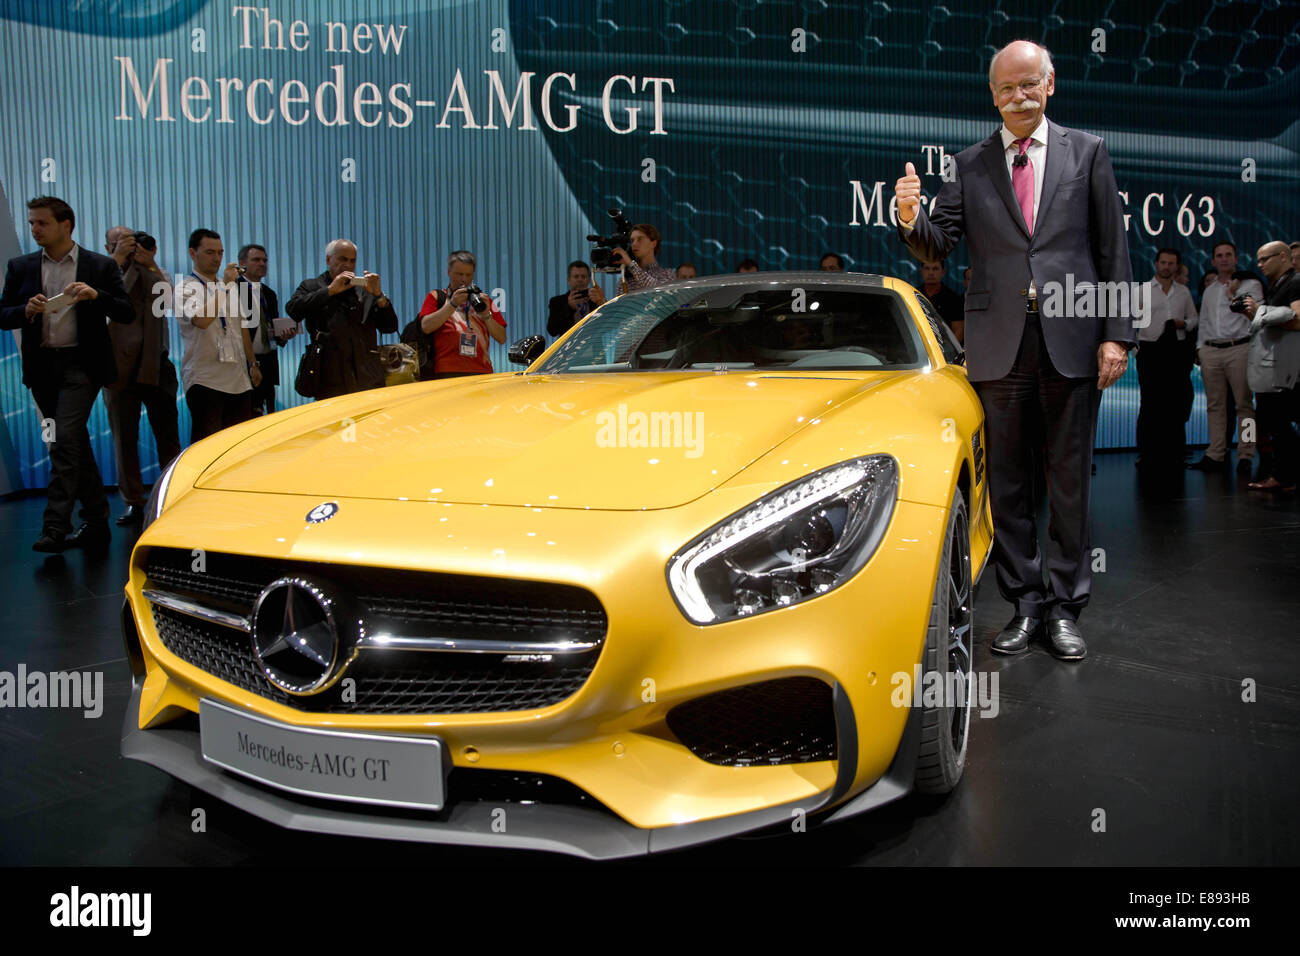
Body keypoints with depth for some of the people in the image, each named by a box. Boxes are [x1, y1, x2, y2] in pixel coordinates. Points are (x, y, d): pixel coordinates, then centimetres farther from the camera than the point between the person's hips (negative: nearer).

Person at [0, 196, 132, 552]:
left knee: (65, 442, -14)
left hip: (81, 364, -4)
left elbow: (126, 313, -1)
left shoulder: (101, 266, 3)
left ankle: (55, 528, -15)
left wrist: (96, 295, -18)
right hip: (42, 366, 4)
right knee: (75, 446, 10)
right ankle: (96, 521, 19)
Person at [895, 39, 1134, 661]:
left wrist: (1116, 333, -3)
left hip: (1072, 339, -1)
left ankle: (1064, 607, 14)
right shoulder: (970, 165, 10)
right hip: (1000, 344, 1)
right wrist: (912, 218, -20)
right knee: (1008, 482, 6)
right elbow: (937, 247, 2)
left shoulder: (1087, 152, 8)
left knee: (1069, 480, 4)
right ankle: (1024, 603, 18)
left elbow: (1113, 249, 5)